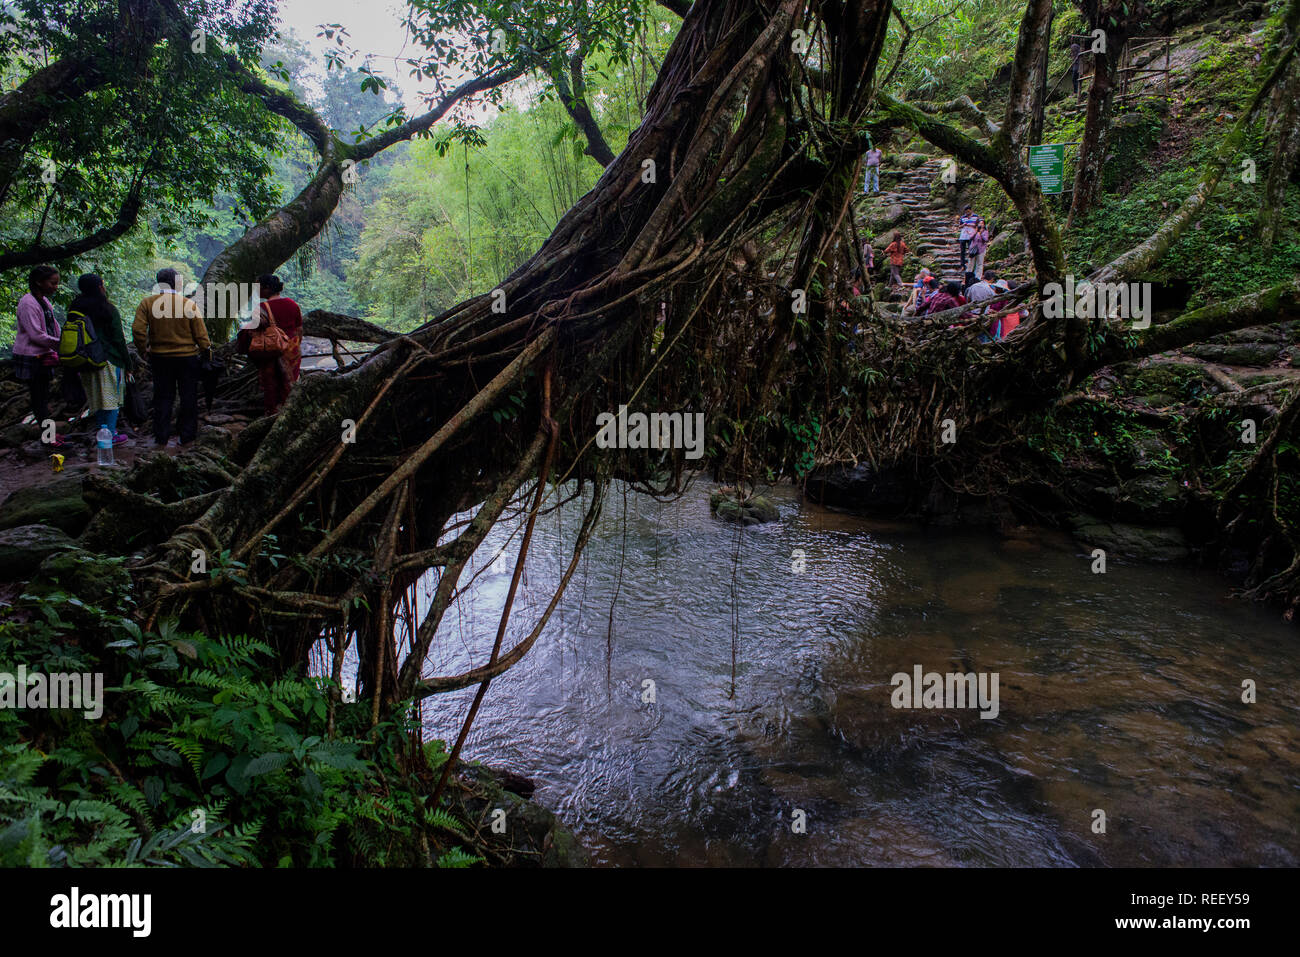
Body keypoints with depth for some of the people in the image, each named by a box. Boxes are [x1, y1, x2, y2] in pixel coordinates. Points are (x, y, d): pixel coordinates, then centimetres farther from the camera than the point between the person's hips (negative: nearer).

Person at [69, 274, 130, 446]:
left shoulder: (74, 309, 6)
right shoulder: (109, 309, -10)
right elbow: (118, 339, -9)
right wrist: (127, 361, -2)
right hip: (109, 359, -6)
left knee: (96, 396, 16)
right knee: (111, 396, -1)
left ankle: (101, 427, 24)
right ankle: (111, 434, -1)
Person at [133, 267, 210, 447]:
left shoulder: (147, 303, -5)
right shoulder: (190, 304, -11)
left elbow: (138, 329, -10)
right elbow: (200, 333, -7)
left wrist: (143, 349, 4)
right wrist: (205, 348, 11)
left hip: (159, 357, 2)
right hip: (187, 357, -2)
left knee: (162, 397, 12)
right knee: (188, 397, 9)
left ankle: (161, 437, 15)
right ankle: (187, 436, 13)